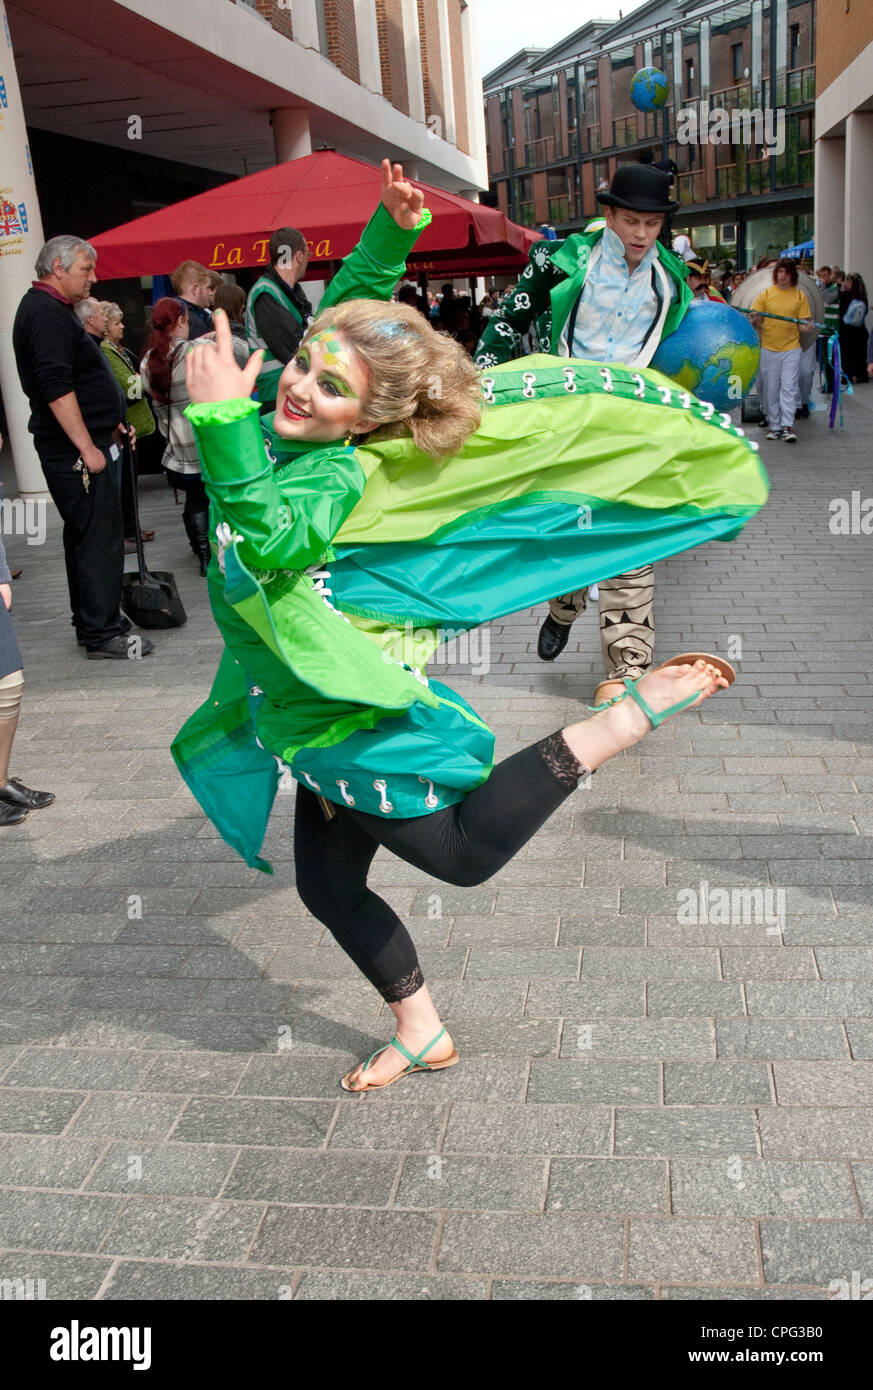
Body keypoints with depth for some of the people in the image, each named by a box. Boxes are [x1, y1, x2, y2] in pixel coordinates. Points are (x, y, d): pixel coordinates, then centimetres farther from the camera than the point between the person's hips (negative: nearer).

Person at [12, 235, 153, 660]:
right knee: (100, 536, -8)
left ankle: (93, 621, 25)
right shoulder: (46, 314, -15)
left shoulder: (51, 310, 19)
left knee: (83, 533, 15)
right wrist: (88, 447, -24)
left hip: (77, 445, 11)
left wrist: (106, 421, 27)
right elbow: (56, 388, -24)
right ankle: (103, 635, -4)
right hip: (76, 449, -11)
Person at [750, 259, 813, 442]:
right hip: (768, 348, 1)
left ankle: (788, 426, -7)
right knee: (770, 389, 4)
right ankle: (774, 425, 13)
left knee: (789, 387, -7)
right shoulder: (765, 294, 3)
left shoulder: (800, 295, 5)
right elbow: (755, 323, 2)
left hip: (791, 348, 0)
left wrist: (807, 325, -16)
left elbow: (803, 323, 6)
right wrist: (755, 320, -20)